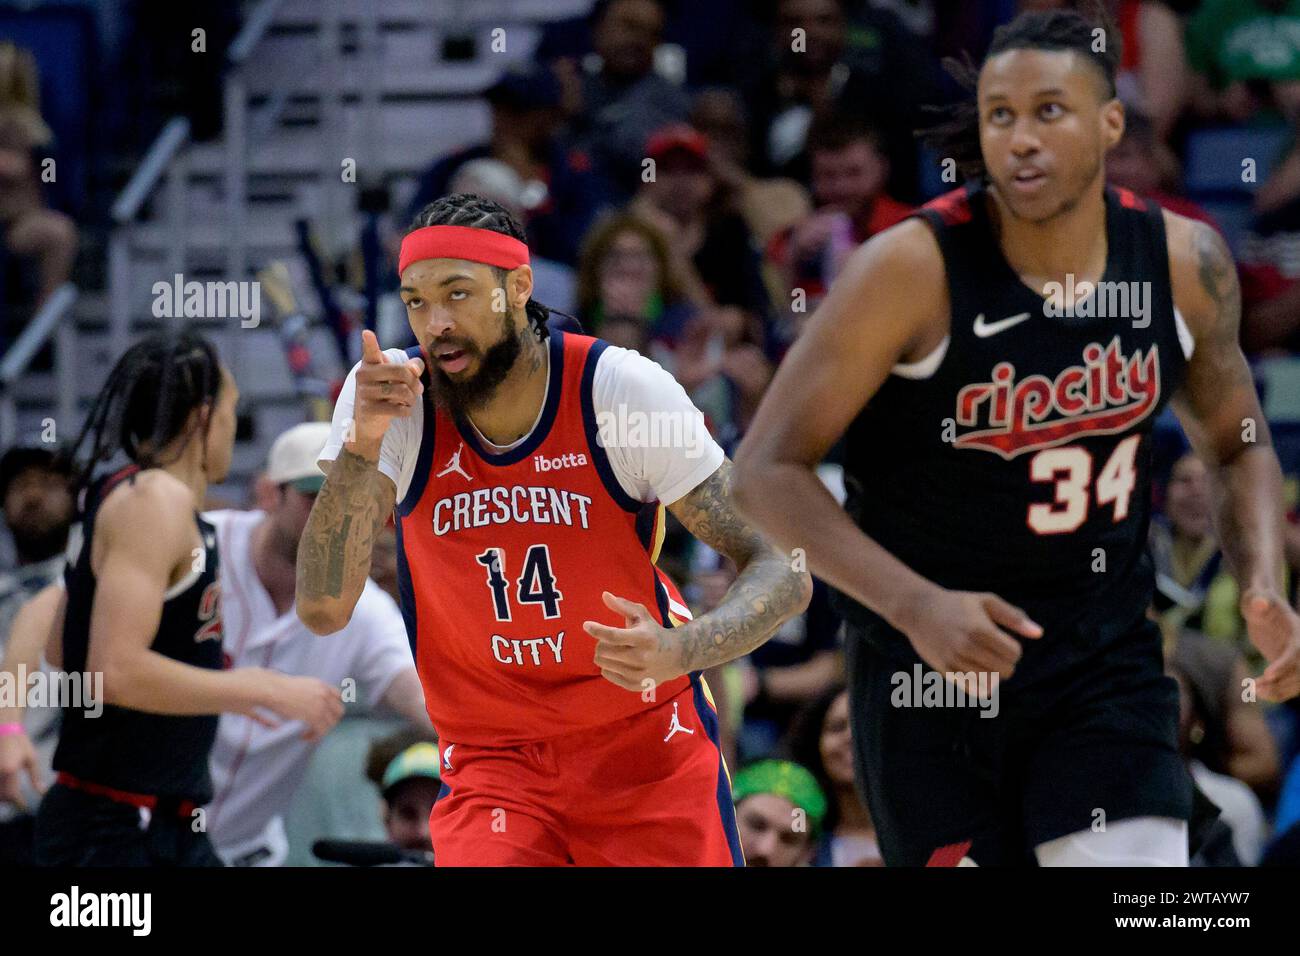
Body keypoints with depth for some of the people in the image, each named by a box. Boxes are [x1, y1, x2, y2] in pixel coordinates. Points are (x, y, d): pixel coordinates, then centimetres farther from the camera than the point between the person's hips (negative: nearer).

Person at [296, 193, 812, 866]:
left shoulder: (622, 389, -15)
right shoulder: (387, 394, -11)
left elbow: (782, 570, -12)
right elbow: (322, 609, -17)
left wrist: (678, 650, -32)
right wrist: (362, 444, -30)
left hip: (650, 749, 0)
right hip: (490, 761, 0)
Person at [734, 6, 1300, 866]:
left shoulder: (1185, 263, -4)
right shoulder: (914, 270, -17)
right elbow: (769, 467, -15)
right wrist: (914, 604, -27)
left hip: (1106, 660, 2)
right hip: (930, 665, -2)